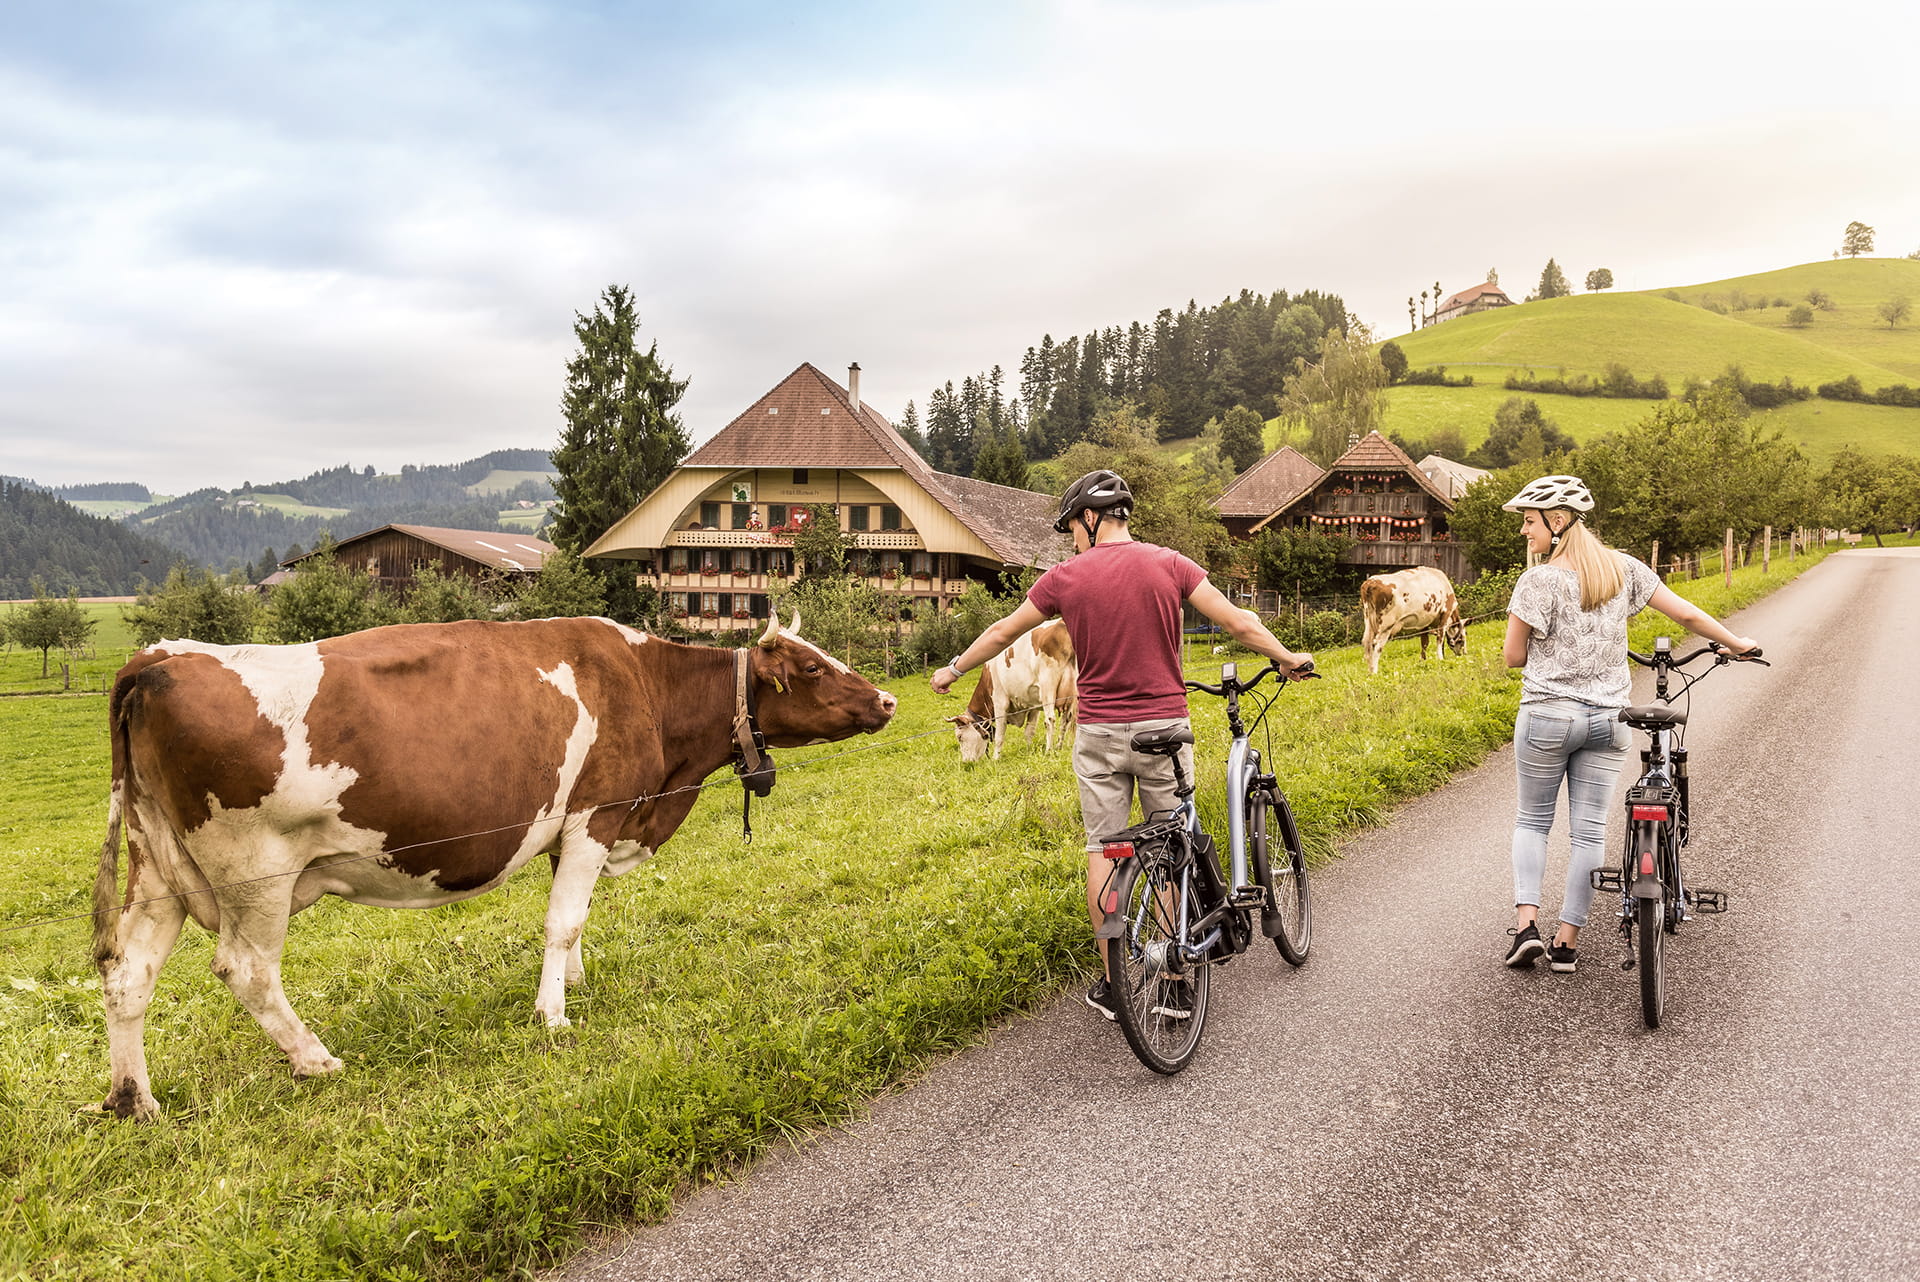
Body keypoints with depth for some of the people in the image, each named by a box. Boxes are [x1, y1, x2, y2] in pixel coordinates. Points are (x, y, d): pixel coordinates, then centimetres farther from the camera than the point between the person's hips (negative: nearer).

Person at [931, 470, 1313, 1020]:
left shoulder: (1067, 576, -2)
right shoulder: (1168, 564, -3)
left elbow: (1002, 632, 9)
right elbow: (1238, 624, -3)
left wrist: (954, 669, 24)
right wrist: (1286, 657, 15)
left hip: (1099, 733, 0)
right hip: (1164, 726, 1)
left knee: (1102, 850, 8)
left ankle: (1112, 980, 12)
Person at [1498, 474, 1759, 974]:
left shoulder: (1538, 582, -15)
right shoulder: (1622, 568, 1)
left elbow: (1513, 656, -8)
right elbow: (1687, 614, 7)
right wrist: (1737, 644, 24)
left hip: (1547, 717, -4)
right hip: (1608, 718, 4)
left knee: (1532, 821, 13)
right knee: (1590, 831, 8)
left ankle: (1527, 923, 0)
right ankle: (1567, 941, 10)